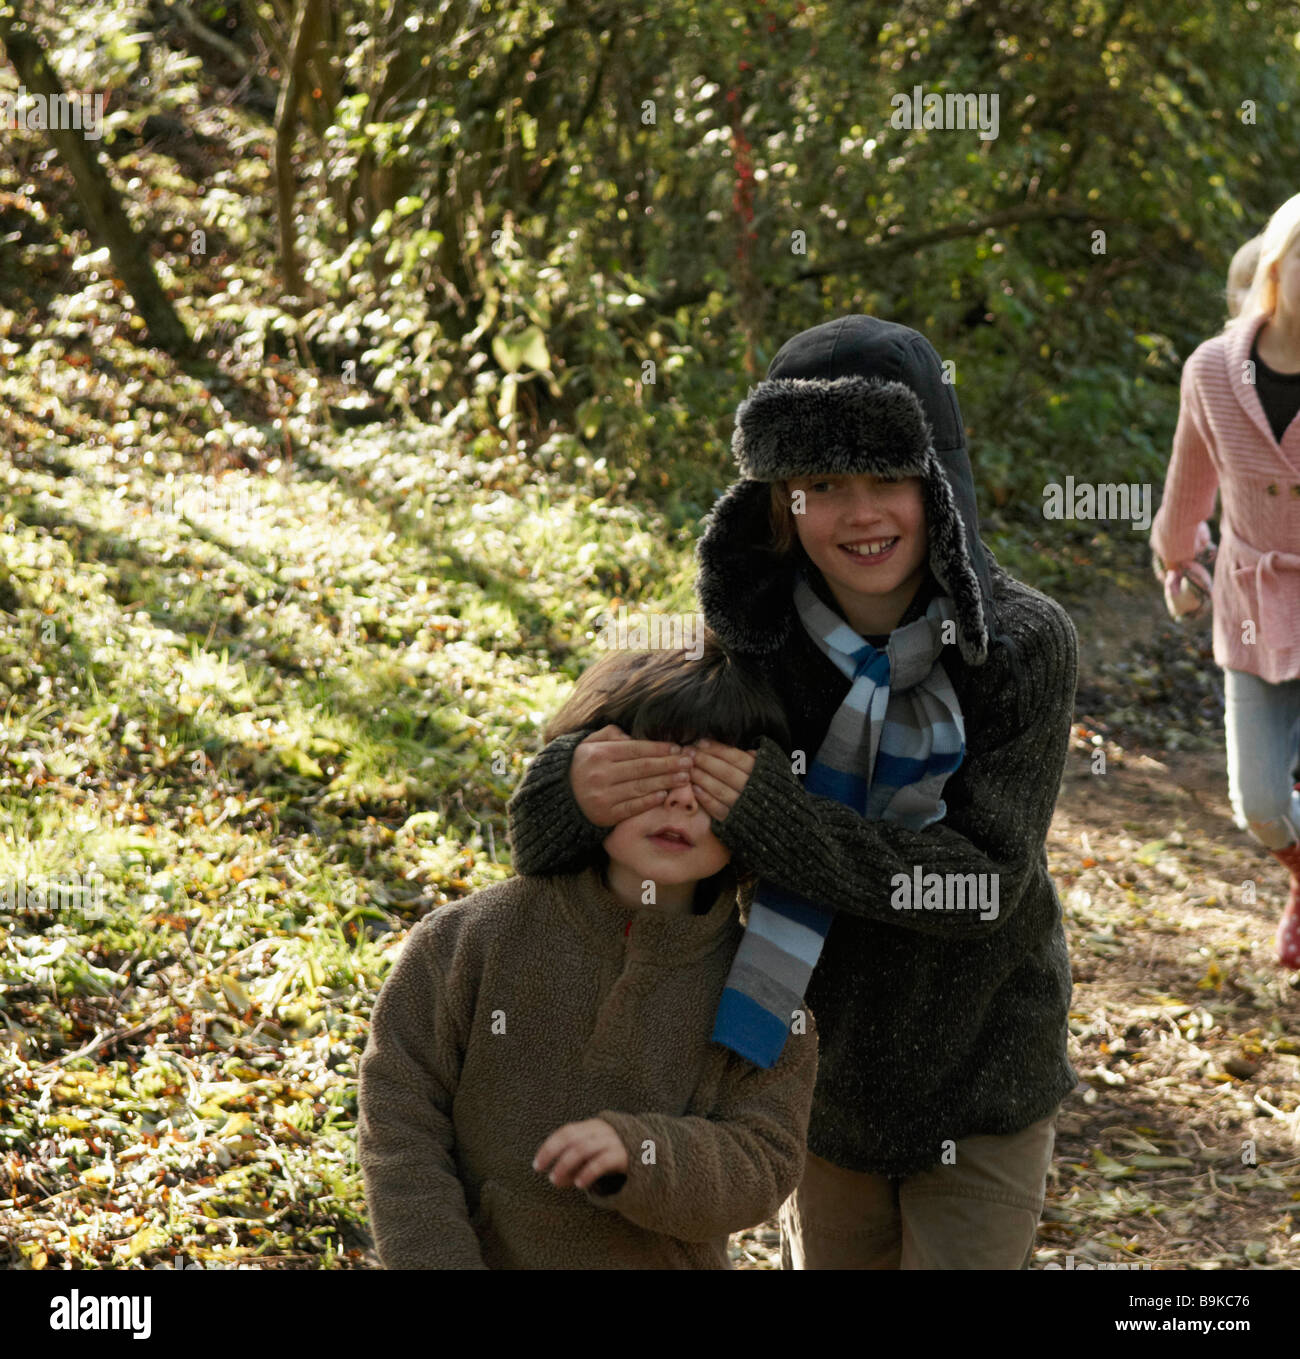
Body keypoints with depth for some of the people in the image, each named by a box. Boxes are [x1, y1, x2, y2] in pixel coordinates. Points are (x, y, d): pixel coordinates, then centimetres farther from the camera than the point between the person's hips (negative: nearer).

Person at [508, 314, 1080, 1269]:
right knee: (831, 1259, 20)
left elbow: (986, 880, -26)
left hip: (980, 1080, -2)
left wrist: (770, 814, -35)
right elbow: (541, 842, -14)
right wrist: (577, 788, -39)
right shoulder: (752, 645, -14)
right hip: (827, 1074, 3)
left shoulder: (1025, 645, -20)